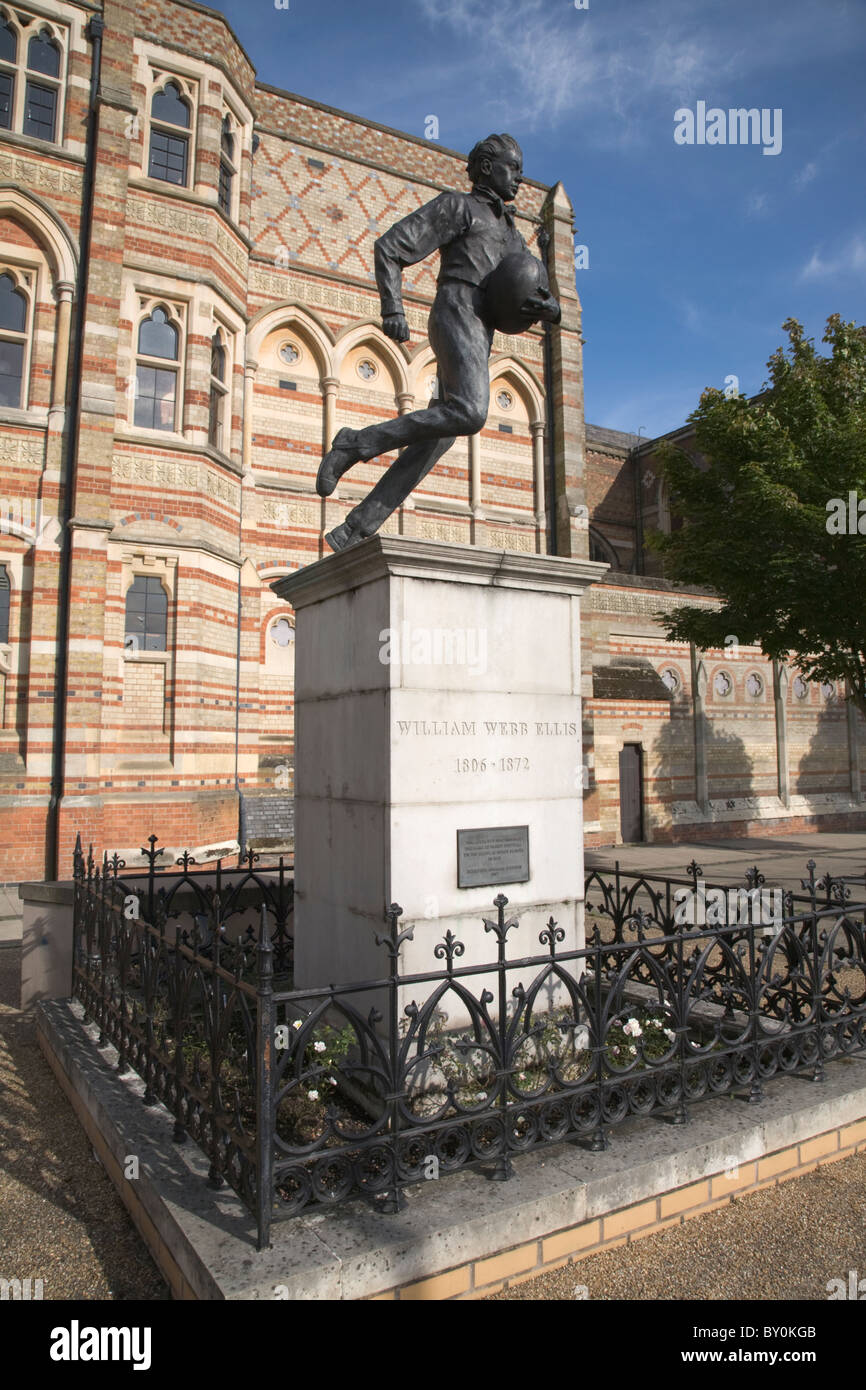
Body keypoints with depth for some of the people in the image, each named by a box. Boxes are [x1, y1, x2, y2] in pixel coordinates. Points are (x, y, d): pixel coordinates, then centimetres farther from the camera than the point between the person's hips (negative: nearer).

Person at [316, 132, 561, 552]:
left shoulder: (513, 237, 35)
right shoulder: (456, 205, 12)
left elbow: (539, 302, 27)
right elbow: (390, 246, 2)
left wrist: (548, 308, 0)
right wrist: (393, 310, -13)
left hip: (480, 334, 7)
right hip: (457, 310, -7)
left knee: (436, 439, -5)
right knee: (469, 413, -31)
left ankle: (355, 530, -5)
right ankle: (355, 444, -22)